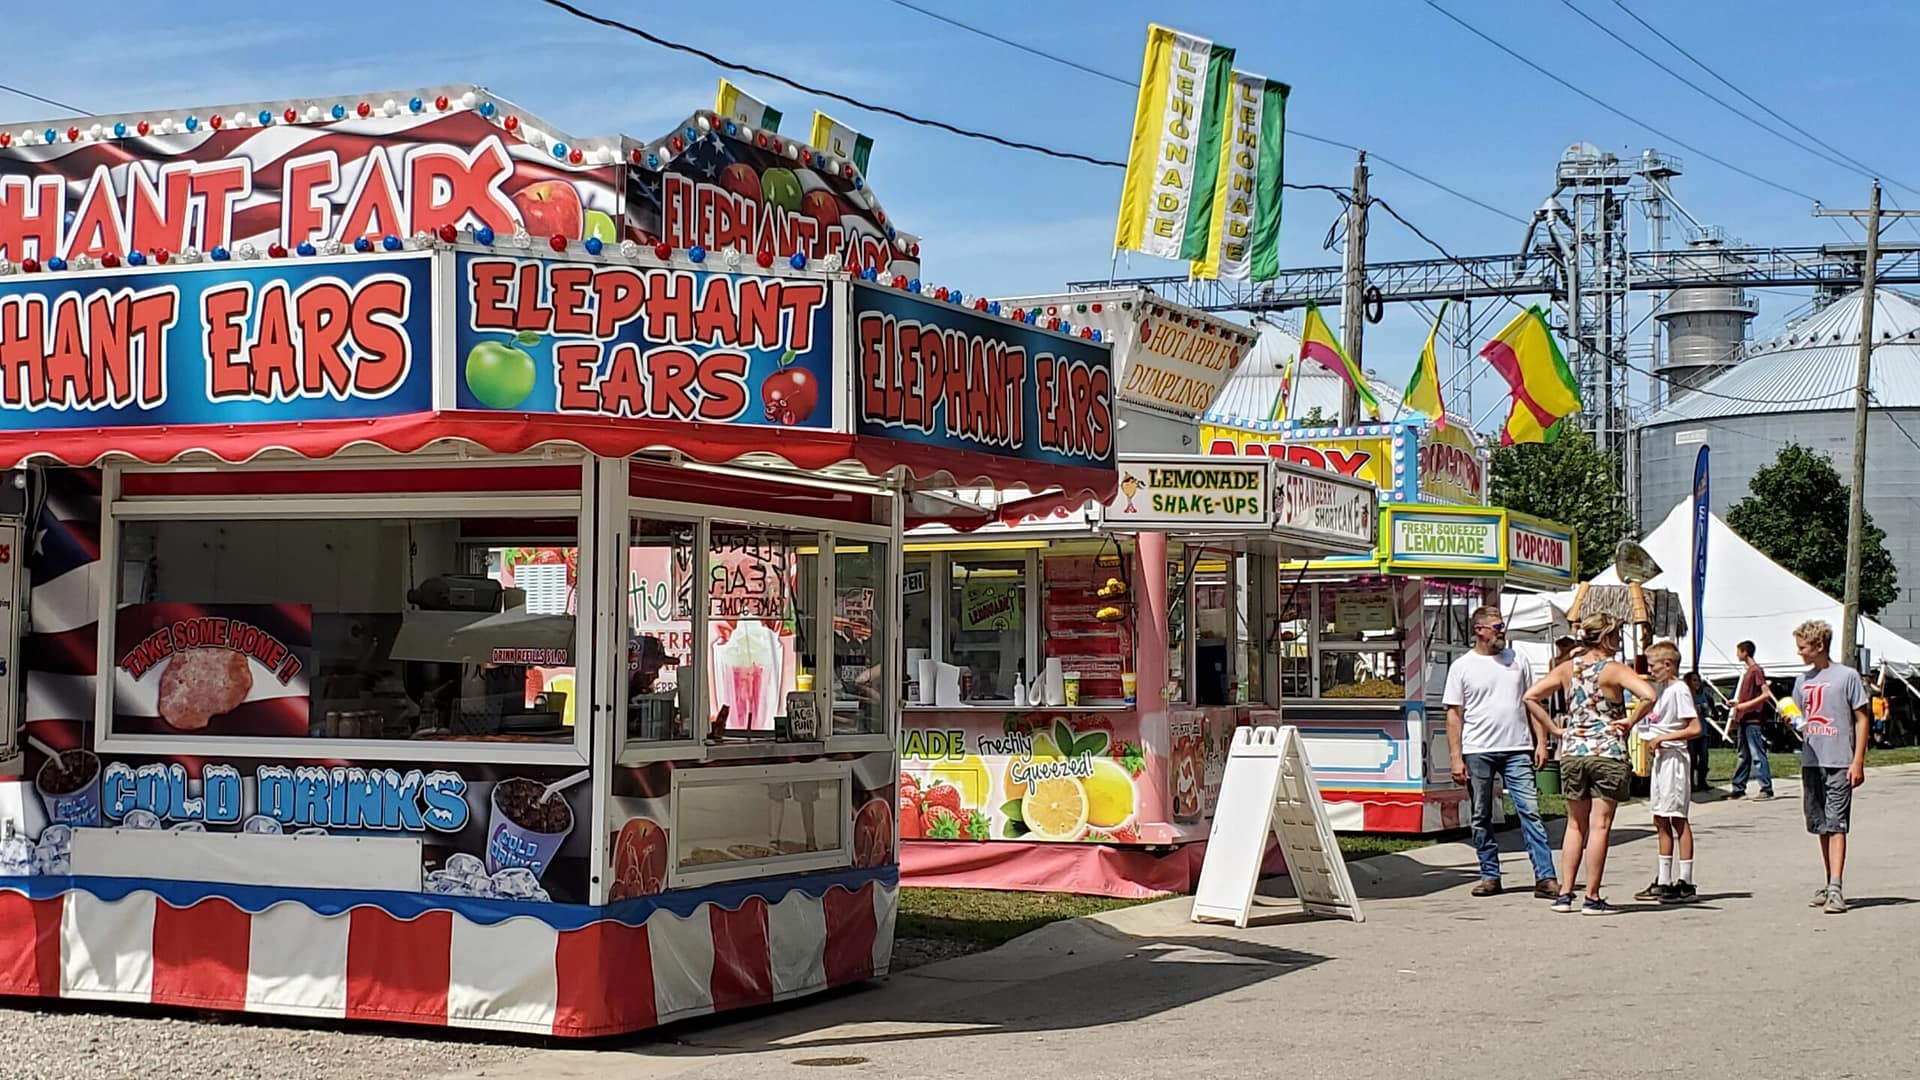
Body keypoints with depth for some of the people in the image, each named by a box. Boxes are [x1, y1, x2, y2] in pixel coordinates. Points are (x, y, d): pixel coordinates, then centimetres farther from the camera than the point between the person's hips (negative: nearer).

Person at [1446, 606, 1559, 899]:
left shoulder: (1518, 660, 11)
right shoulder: (1462, 666, 3)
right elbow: (1454, 714, 2)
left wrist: (1541, 742, 5)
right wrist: (1456, 757, -5)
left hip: (1517, 750, 1)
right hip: (1477, 751, -1)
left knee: (1530, 812, -7)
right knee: (1481, 817, 6)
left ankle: (1545, 877, -10)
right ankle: (1490, 876, 16)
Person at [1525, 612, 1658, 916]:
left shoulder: (1568, 669, 6)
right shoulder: (1614, 670, -9)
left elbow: (1530, 697, 4)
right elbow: (1649, 695, -25)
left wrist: (1555, 729, 5)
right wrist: (1630, 722, -10)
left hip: (1572, 751, 5)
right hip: (1607, 752, -5)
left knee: (1575, 825, 13)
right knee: (1600, 826, 0)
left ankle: (1564, 894, 11)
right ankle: (1593, 898, 1)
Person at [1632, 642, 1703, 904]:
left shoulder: (1679, 690, -13)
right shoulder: (1660, 689, 13)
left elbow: (1695, 729, -19)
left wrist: (1663, 737, -18)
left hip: (1674, 757, -9)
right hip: (1660, 757, 9)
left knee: (1678, 818, -7)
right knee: (1661, 820, 11)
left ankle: (1685, 884, -4)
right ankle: (1663, 882, 16)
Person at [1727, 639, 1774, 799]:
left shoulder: (1757, 670, -11)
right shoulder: (1747, 671, 17)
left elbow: (1766, 694, -18)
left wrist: (1746, 705, -19)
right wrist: (1736, 704, 12)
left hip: (1754, 720, -10)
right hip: (1744, 720, 10)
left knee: (1757, 755, -9)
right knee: (1744, 756, 13)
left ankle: (1766, 789, -7)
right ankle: (1738, 788, 17)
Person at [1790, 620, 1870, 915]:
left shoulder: (1847, 676, -3)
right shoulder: (1802, 681, 14)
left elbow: (1861, 719, -3)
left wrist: (1858, 762, -9)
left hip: (1839, 763, -6)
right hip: (1811, 761, 6)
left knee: (1836, 824, -11)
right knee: (1821, 826, 9)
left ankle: (1836, 889, -15)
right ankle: (1829, 884, 17)